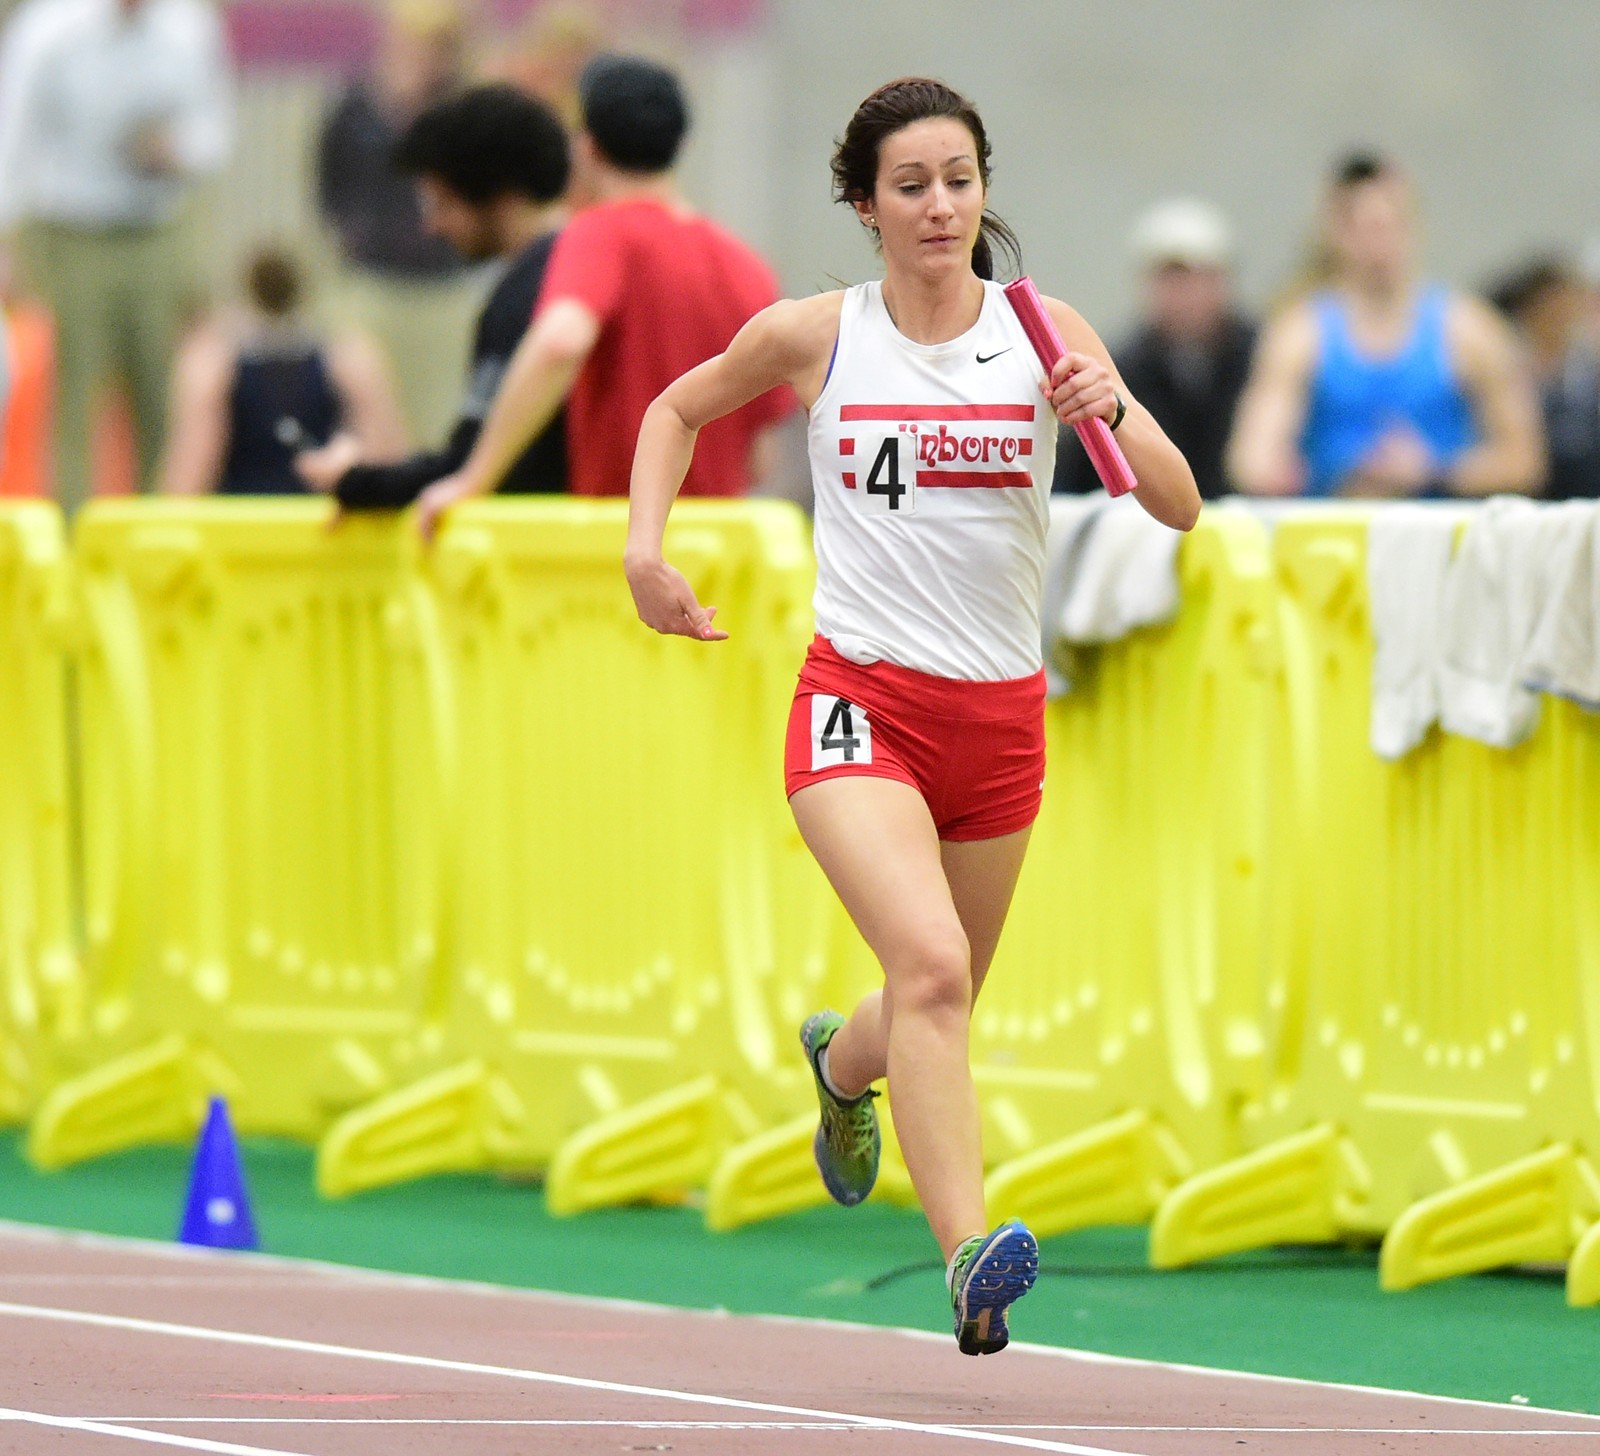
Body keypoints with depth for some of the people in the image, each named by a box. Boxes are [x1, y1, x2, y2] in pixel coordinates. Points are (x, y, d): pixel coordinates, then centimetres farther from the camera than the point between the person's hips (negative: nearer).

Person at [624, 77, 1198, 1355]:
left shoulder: (1041, 331, 0)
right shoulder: (813, 336, -1)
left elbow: (1179, 507, -6)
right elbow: (681, 408, 19)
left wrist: (1109, 408, -24)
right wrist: (646, 550, 6)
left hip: (1000, 719, 3)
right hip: (860, 705, -3)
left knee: (939, 1011, 18)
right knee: (931, 965, -27)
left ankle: (840, 1059, 56)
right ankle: (970, 1257, -38)